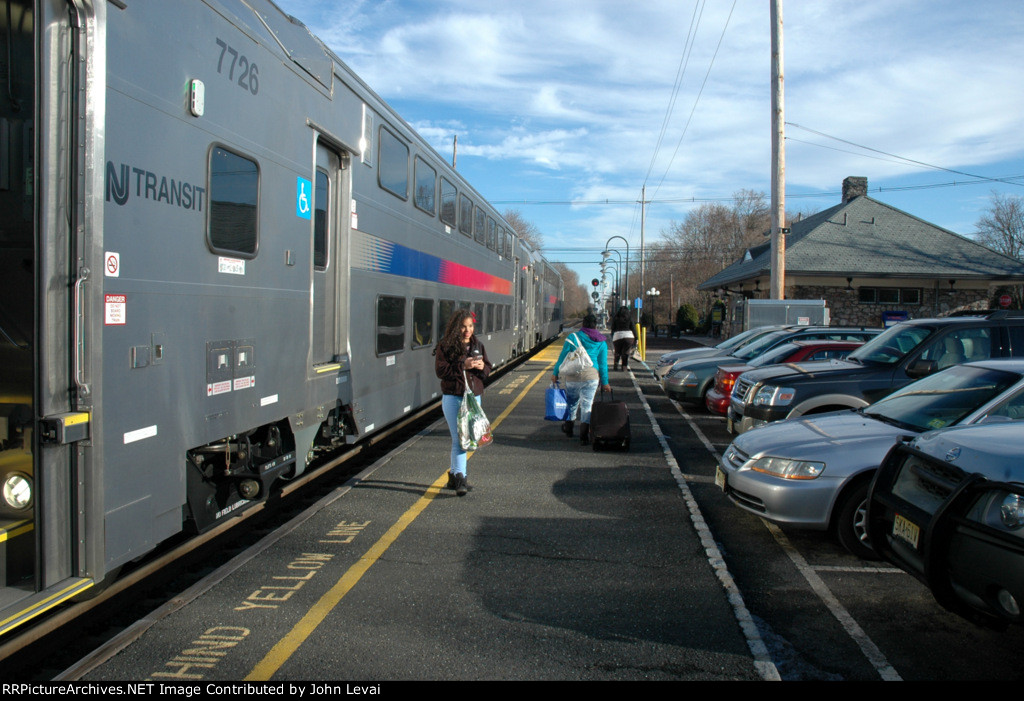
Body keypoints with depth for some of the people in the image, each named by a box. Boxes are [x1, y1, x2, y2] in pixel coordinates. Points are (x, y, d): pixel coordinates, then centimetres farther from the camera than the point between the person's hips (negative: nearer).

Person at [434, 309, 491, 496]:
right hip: (453, 398, -5)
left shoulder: (477, 345, 10)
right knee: (459, 438, -9)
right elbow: (440, 371, -13)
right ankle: (459, 478, -7)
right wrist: (463, 365, -22)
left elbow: (488, 370, 13)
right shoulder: (445, 346, -6)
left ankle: (454, 473, 26)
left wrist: (482, 367, -11)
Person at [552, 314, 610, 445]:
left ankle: (568, 428, 35)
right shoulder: (601, 342, 5)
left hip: (572, 375, 0)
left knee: (572, 402, 19)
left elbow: (563, 356, 0)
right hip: (591, 375, 0)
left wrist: (555, 373, 7)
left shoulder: (573, 337, 1)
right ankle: (584, 435, -4)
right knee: (587, 404, 3)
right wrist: (605, 382, 11)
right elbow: (603, 363, 6)